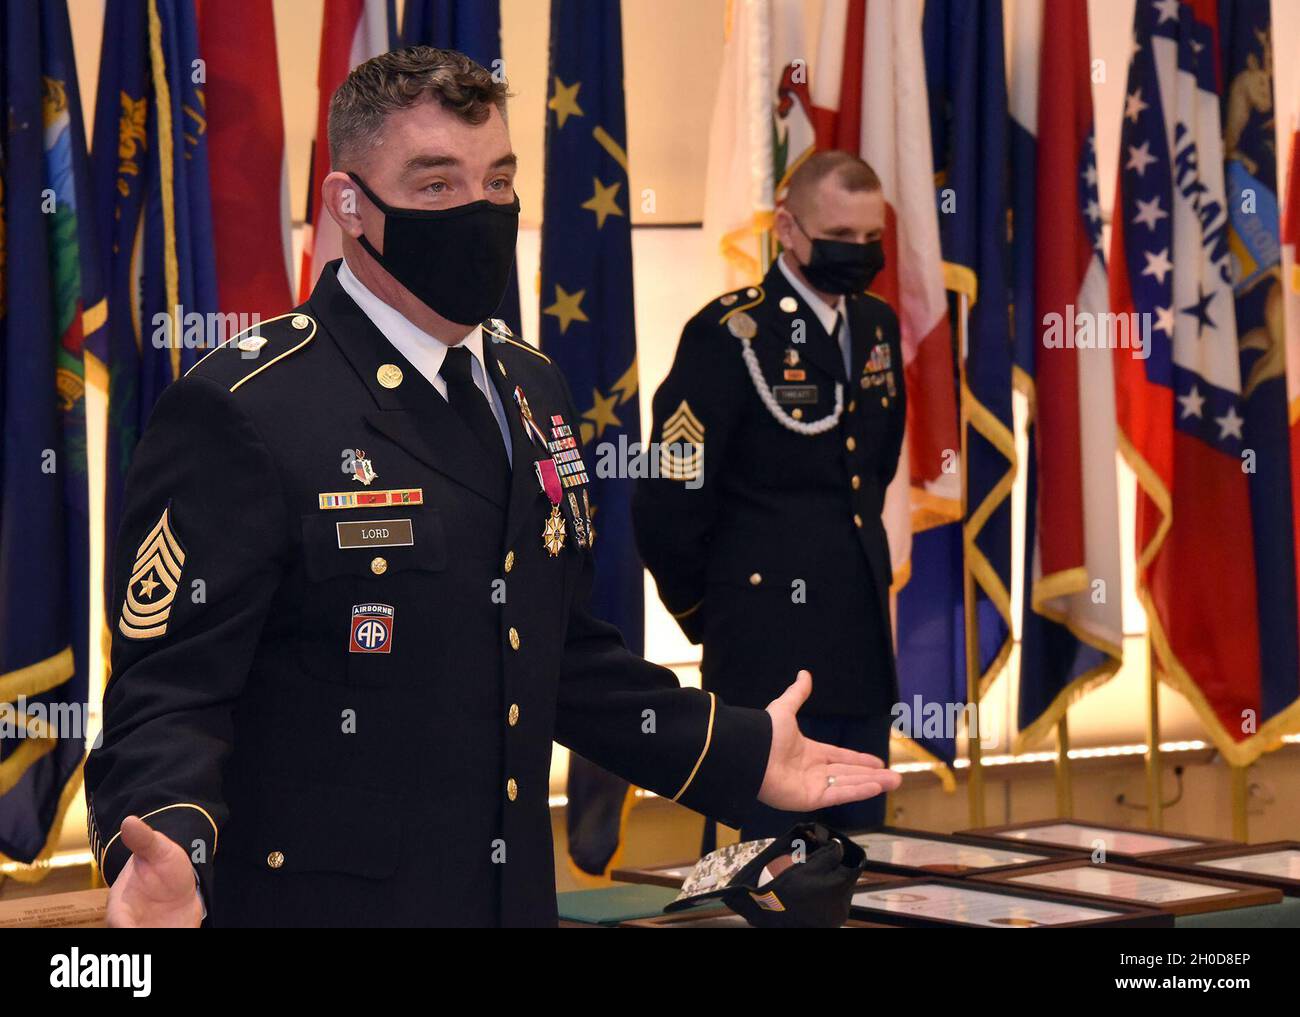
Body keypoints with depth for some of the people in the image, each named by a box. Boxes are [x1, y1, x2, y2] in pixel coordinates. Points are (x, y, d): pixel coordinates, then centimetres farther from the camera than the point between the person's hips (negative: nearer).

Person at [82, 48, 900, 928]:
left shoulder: (531, 388, 10)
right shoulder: (240, 411, -14)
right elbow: (171, 689, -18)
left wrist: (741, 751, 12)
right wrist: (170, 848, -37)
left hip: (518, 891, 7)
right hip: (321, 898, -7)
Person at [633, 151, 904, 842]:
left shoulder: (877, 325, 11)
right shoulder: (731, 333, -12)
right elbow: (667, 501, -13)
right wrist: (702, 612, -2)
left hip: (862, 651, 7)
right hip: (769, 653, -7)